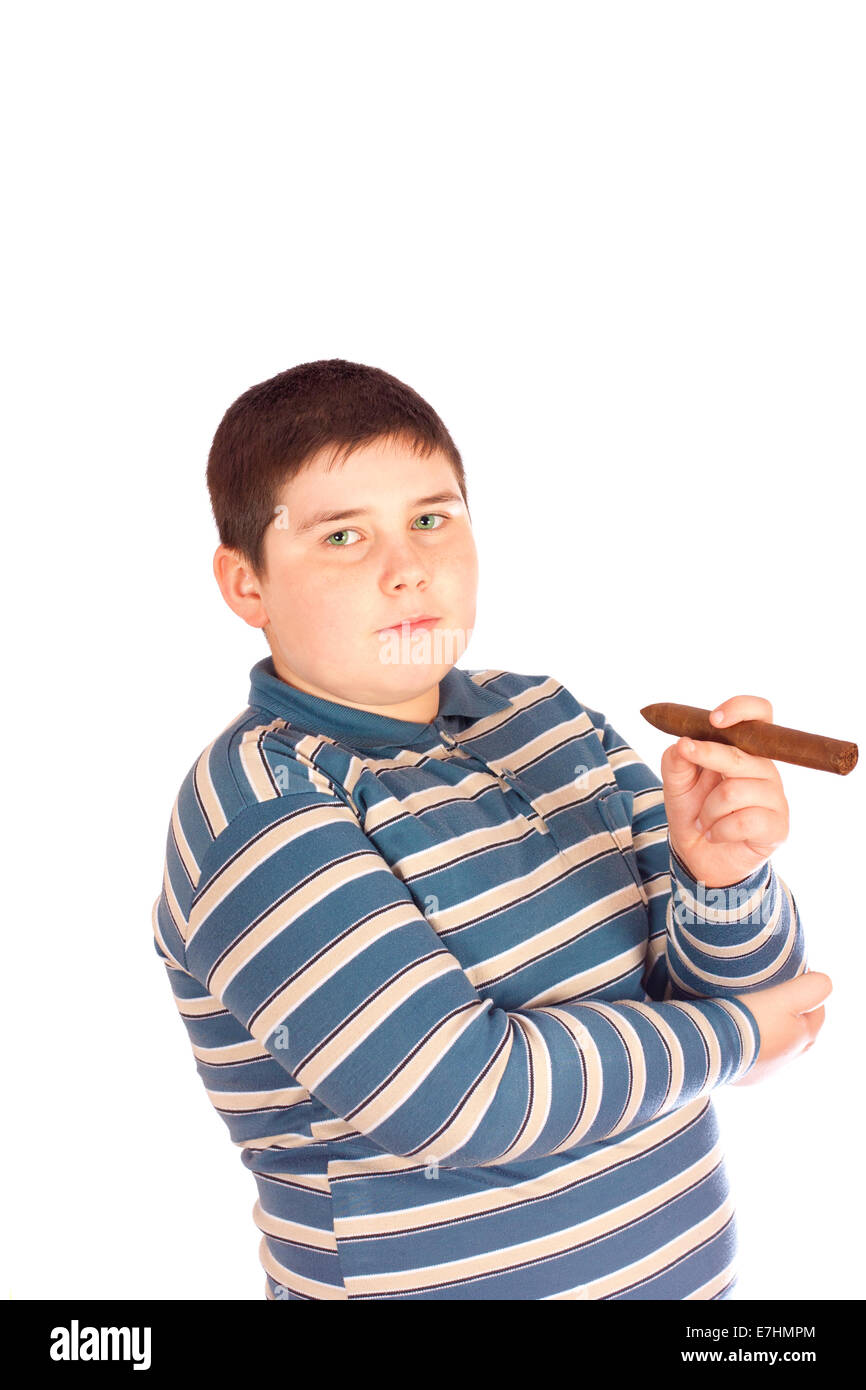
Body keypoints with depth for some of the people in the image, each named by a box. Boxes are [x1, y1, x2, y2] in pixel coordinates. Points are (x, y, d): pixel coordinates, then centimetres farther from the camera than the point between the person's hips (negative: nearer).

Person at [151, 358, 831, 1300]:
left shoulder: (550, 720, -2)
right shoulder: (254, 808, -21)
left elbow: (766, 990, -3)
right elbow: (458, 1096, -27)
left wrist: (725, 881, -24)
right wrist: (729, 1035, -15)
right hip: (444, 1278, -5)